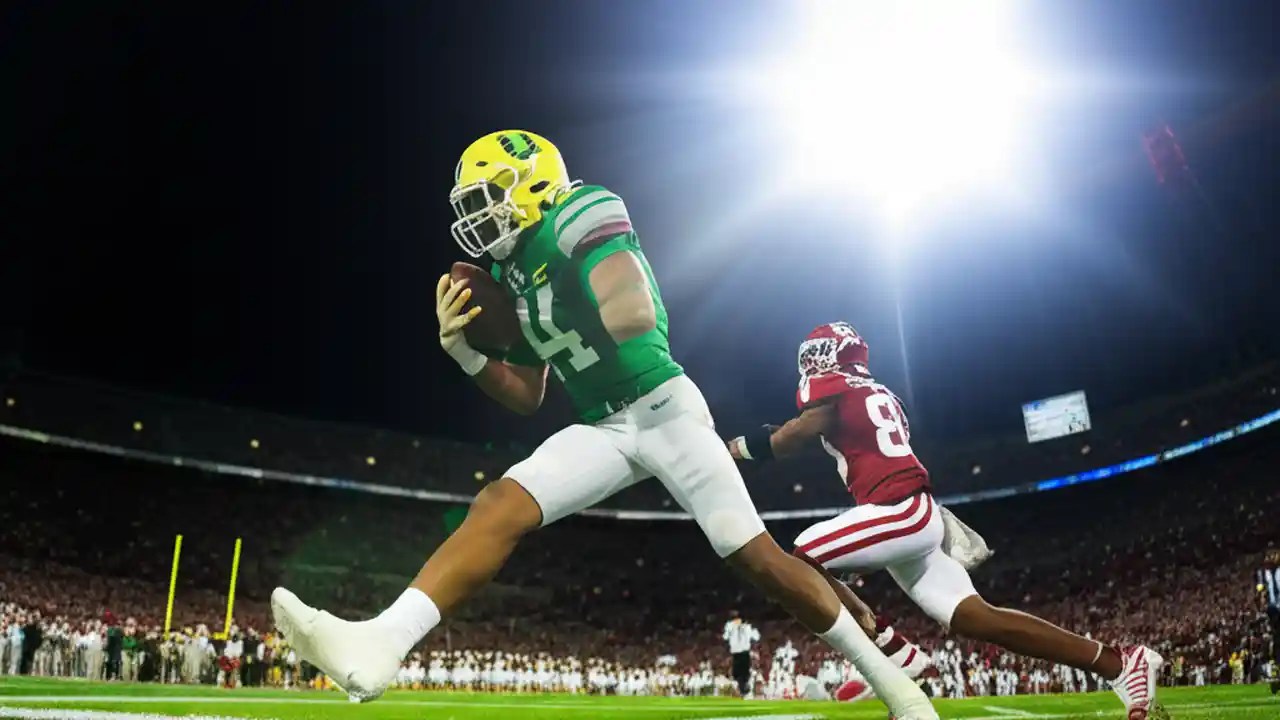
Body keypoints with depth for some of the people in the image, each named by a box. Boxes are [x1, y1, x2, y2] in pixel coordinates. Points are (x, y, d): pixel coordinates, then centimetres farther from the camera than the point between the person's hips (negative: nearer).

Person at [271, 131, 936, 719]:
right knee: (499, 507, -13)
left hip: (663, 407, -7)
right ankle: (380, 643, -22)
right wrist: (465, 350, 2)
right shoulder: (512, 279, 12)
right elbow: (526, 398, 16)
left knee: (757, 558, -6)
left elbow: (634, 315, -29)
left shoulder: (580, 219, -12)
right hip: (603, 429, 7)